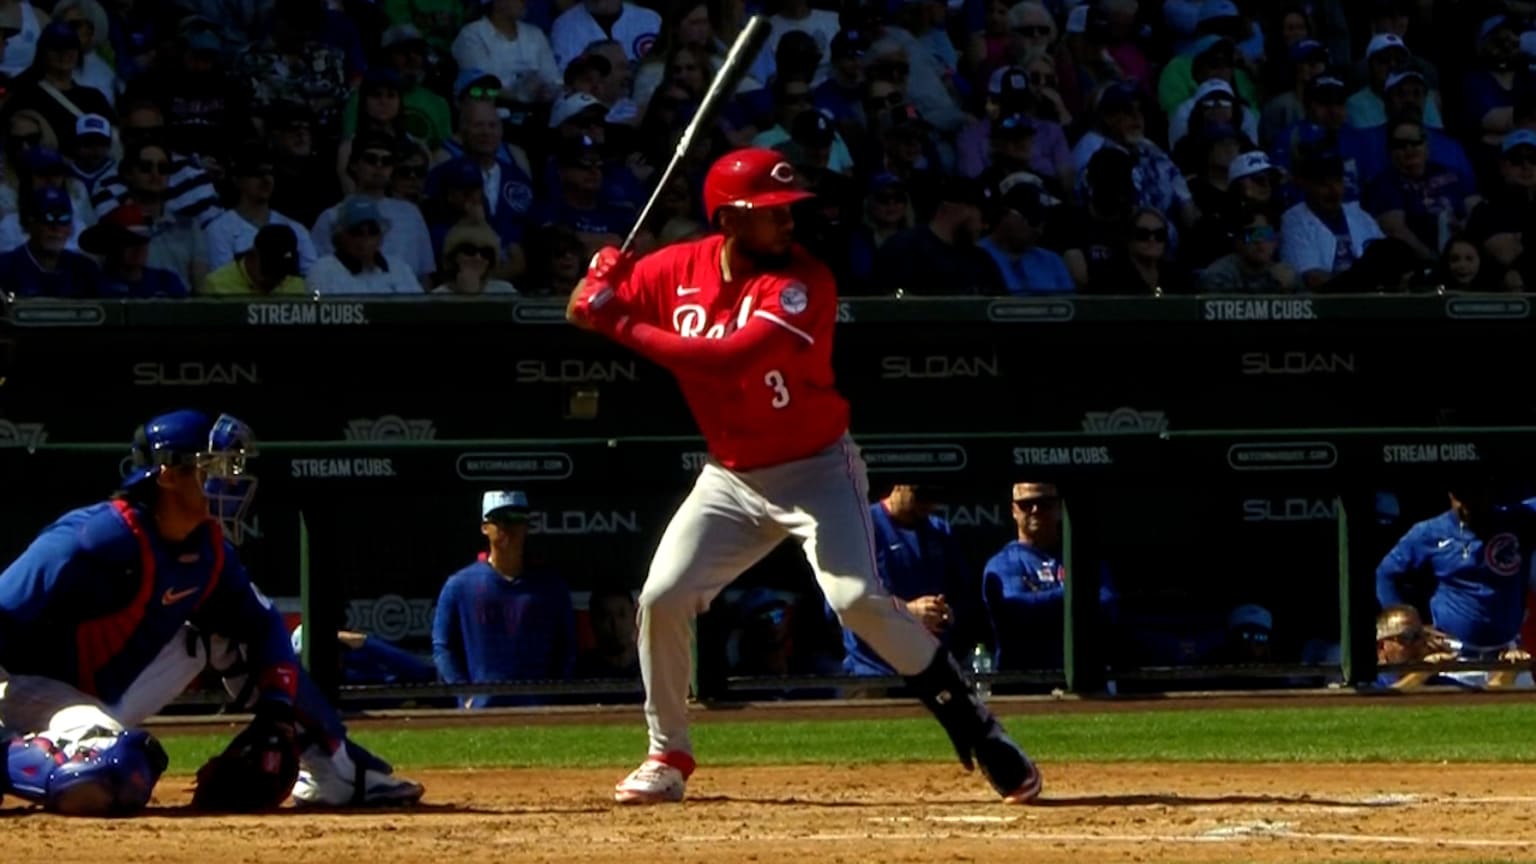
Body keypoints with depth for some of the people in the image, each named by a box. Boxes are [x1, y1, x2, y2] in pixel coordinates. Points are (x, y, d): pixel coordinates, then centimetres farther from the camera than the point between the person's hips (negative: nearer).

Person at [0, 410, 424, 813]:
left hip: (115, 694, 9)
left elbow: (262, 624, 10)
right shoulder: (98, 538, -28)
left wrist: (276, 706, -5)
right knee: (116, 768, -39)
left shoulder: (210, 550, -3)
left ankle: (337, 773, 17)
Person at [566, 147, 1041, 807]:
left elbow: (732, 361, -34)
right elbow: (581, 313, 2)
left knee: (858, 599, -21)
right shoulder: (677, 270, -5)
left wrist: (626, 329, -32)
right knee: (661, 598, -6)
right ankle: (669, 755, 13)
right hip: (729, 476, 5)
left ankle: (976, 729, -11)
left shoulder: (803, 283, -22)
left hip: (816, 469, -5)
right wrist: (599, 279, -23)